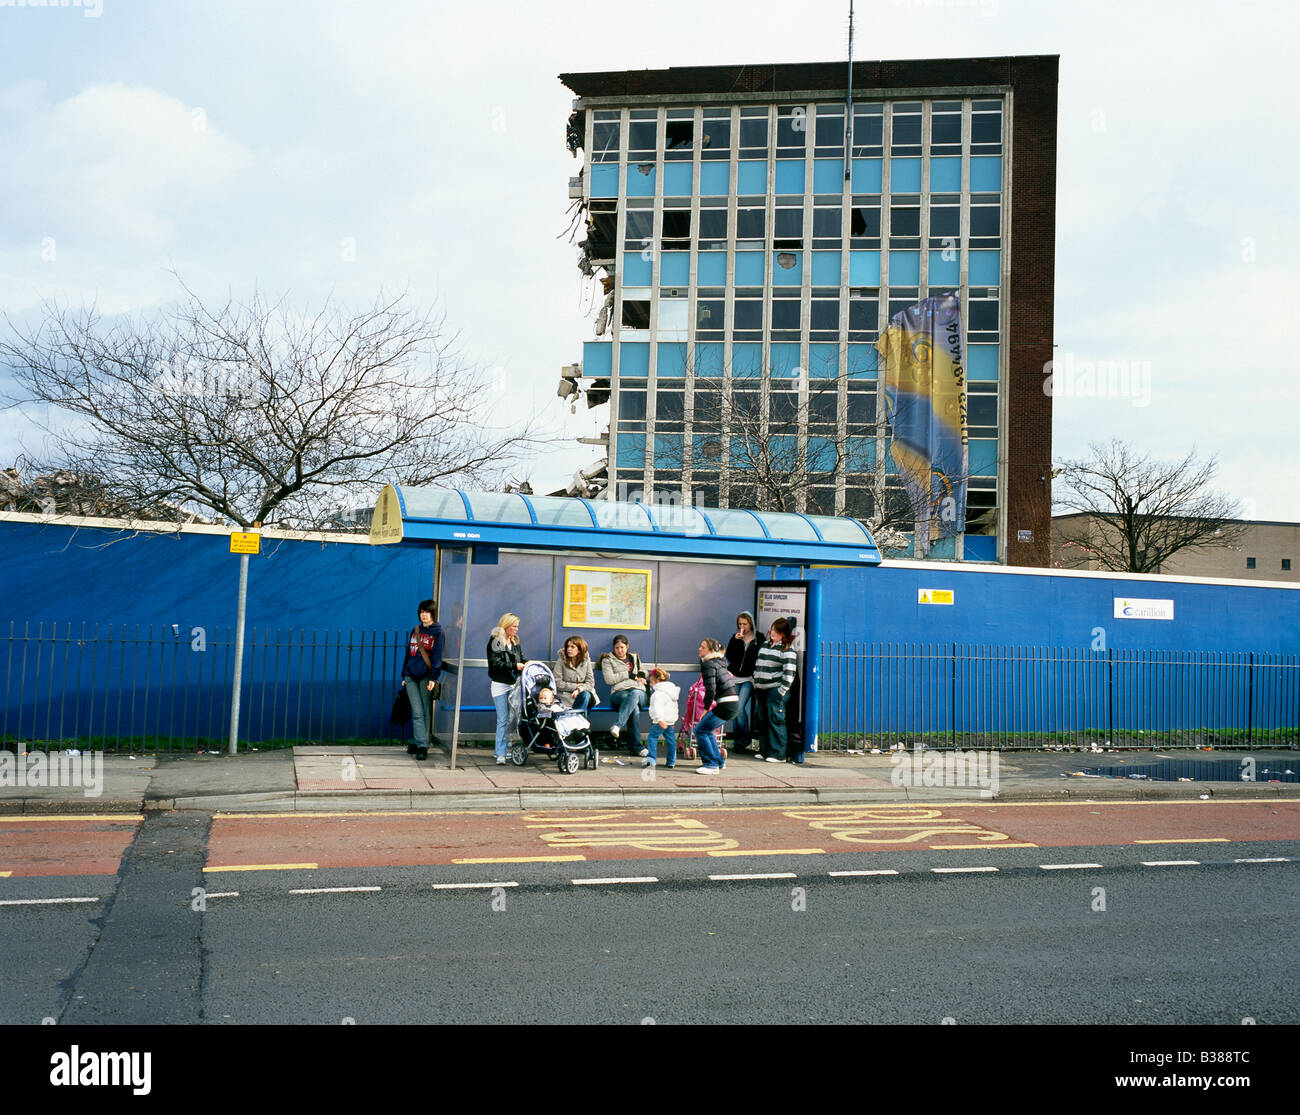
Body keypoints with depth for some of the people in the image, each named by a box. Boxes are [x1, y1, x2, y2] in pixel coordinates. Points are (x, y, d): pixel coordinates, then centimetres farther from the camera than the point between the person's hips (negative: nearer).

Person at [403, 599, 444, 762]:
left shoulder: (438, 633, 0)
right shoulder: (415, 630, 16)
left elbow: (437, 657, -6)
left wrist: (433, 678, -15)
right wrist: (404, 675, 18)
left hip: (426, 676, -4)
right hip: (411, 676, 4)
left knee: (425, 712, 0)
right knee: (417, 712, -3)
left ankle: (417, 742, 5)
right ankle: (421, 745, -3)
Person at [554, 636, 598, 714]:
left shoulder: (586, 661, 2)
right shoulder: (561, 660, -4)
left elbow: (590, 683, -2)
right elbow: (558, 683, -8)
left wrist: (579, 689, -21)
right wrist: (575, 686, -9)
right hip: (566, 696, -2)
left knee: (585, 695, -31)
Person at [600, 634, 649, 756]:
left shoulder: (634, 658, 31)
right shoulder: (608, 660, 18)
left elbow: (642, 672, 39)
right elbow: (609, 679, 3)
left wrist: (640, 674, 13)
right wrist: (629, 675, 2)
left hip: (639, 692, 2)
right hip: (619, 693, -2)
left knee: (634, 694, -41)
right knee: (634, 707, -40)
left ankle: (618, 725, -55)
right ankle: (636, 746, -44)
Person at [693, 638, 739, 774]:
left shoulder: (708, 664, -11)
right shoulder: (720, 661, 14)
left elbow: (710, 689, -17)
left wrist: (706, 708, -9)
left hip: (726, 704, -10)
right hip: (732, 703, 10)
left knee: (700, 730, -6)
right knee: (707, 730, 20)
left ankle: (711, 765, -6)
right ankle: (719, 761, 26)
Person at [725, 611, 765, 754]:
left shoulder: (759, 638, 1)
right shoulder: (735, 638, 9)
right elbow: (729, 657, 0)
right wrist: (735, 641, -10)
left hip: (749, 679, -4)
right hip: (735, 678, 4)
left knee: (740, 708, -14)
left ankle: (744, 739, -4)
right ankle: (737, 740, 12)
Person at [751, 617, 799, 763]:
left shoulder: (787, 650, -9)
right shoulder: (765, 645, 16)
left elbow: (789, 673, -14)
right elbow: (757, 665, 24)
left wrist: (781, 691, -17)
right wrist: (755, 682, 18)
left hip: (776, 690, -8)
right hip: (761, 690, 8)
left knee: (776, 721, -7)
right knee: (761, 720, 11)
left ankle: (778, 754, -2)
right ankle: (764, 751, 20)